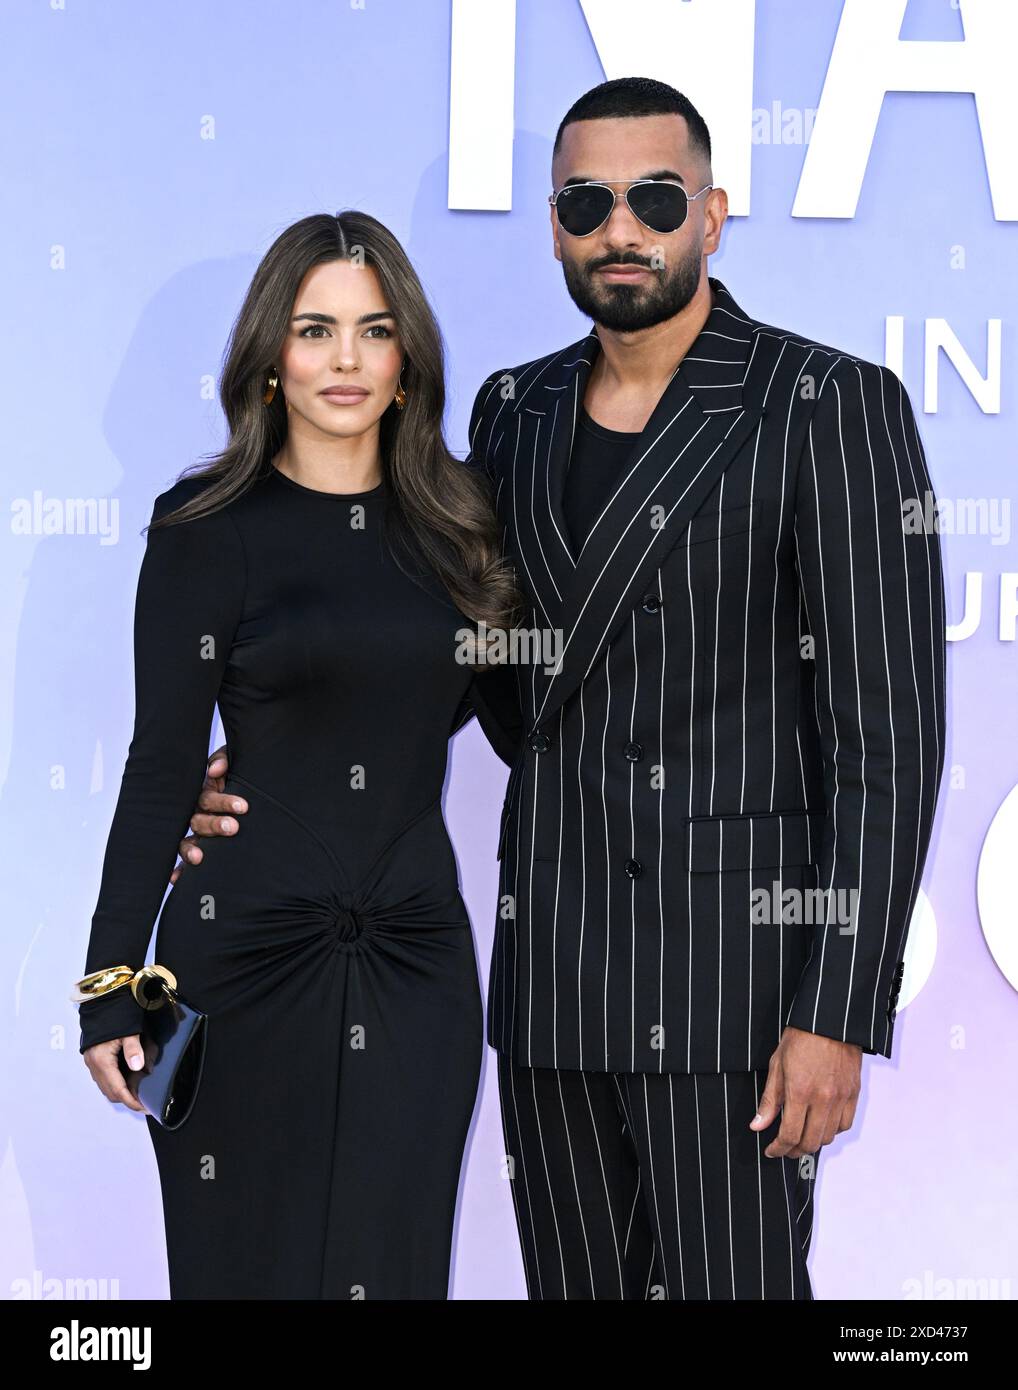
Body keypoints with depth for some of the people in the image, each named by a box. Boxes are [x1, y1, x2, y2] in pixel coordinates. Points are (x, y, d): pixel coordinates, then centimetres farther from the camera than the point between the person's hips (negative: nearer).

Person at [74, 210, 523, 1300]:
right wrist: (111, 986, -7)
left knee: (395, 1263, 7)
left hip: (417, 959, 3)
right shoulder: (208, 526, -4)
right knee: (245, 1261, 5)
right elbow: (161, 764, -5)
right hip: (247, 954, -3)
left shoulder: (453, 520, 7)